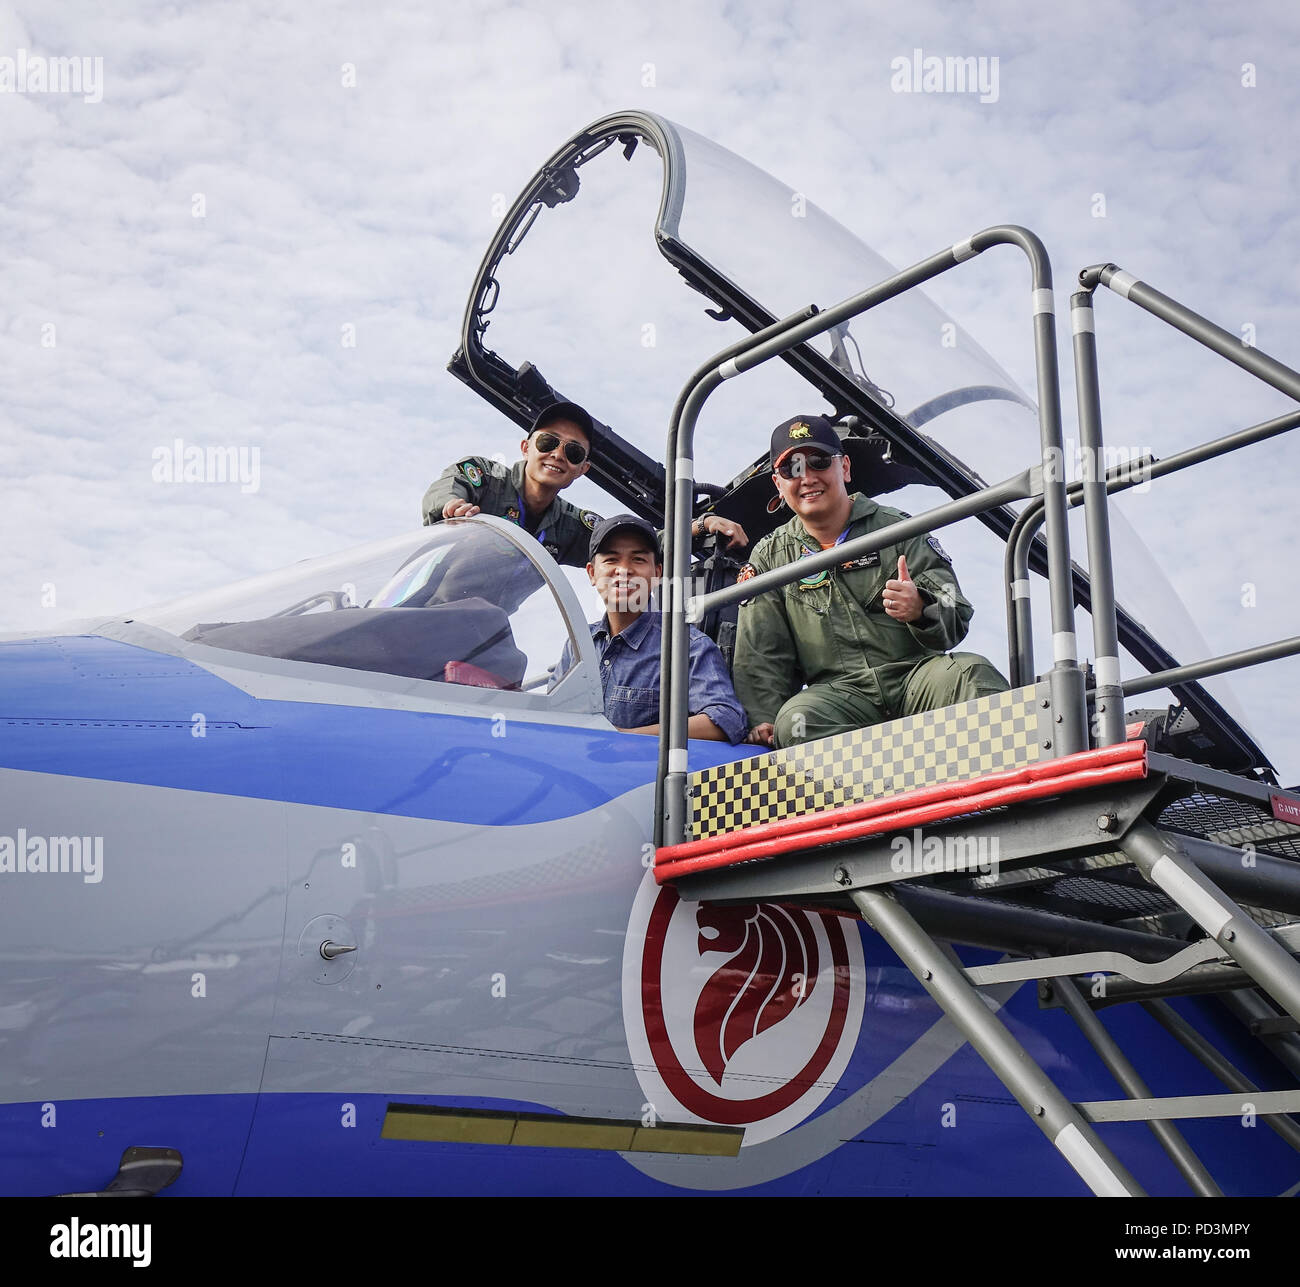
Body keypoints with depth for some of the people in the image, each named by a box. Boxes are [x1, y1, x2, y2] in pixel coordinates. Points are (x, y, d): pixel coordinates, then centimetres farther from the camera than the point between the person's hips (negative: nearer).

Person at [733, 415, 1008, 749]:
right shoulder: (769, 557, 16)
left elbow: (956, 618, 4)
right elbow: (759, 656, 12)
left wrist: (921, 609, -21)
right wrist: (764, 719, -6)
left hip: (916, 674, 0)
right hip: (837, 691, 0)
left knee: (969, 673, -32)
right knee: (796, 721, -33)